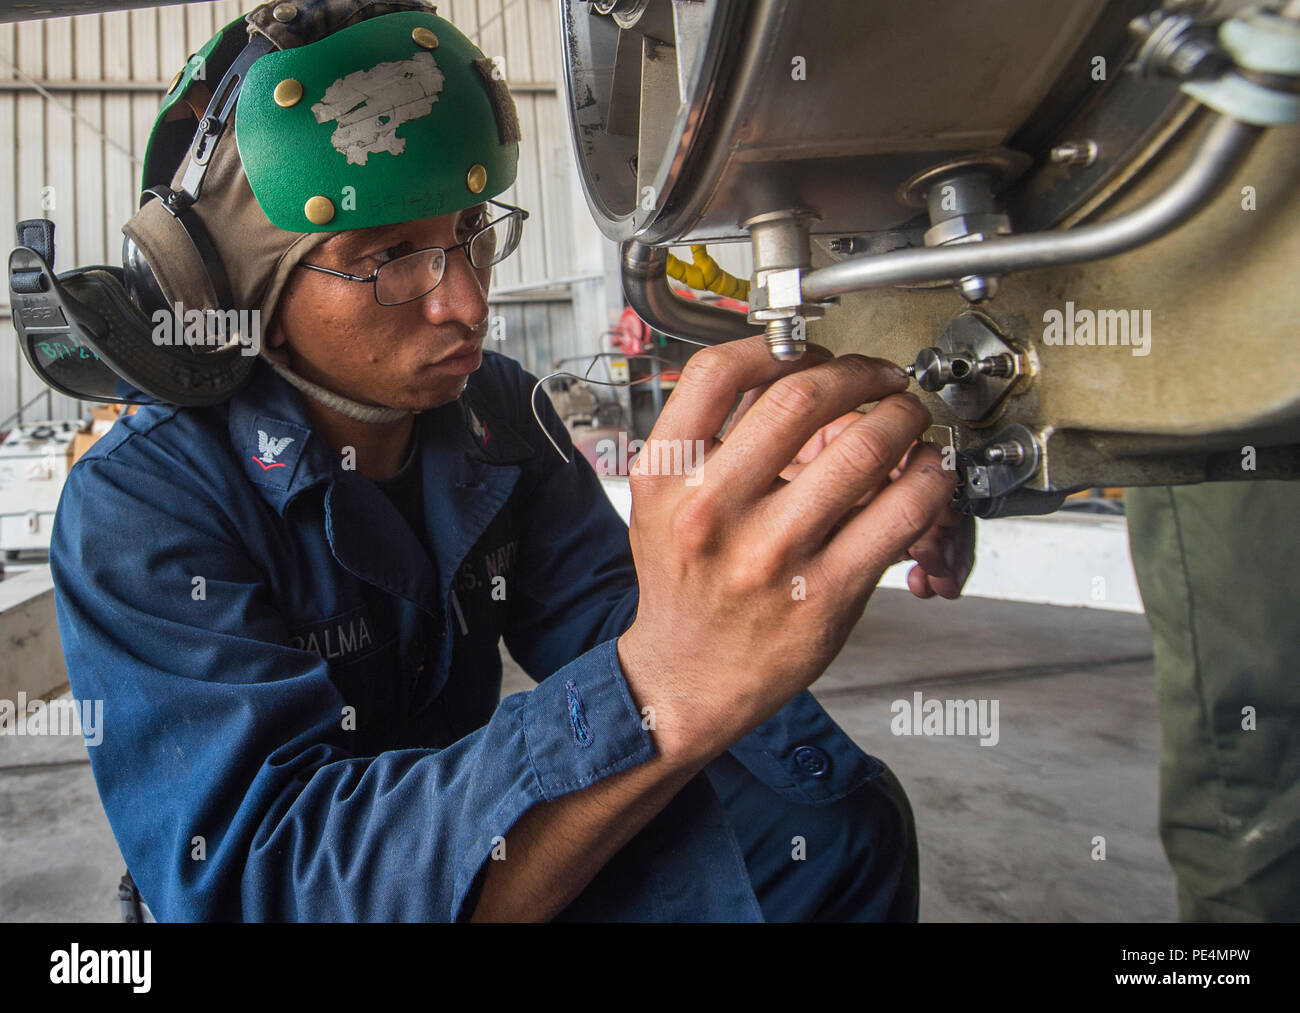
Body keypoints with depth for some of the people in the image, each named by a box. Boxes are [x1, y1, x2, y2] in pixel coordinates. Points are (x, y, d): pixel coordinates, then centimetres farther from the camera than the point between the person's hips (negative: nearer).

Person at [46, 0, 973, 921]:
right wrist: (667, 695, -51)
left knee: (840, 815, -7)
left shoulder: (498, 408, -5)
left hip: (471, 824, 5)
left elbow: (600, 621, -9)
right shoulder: (138, 508, -25)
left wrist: (778, 529, -30)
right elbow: (258, 879, -36)